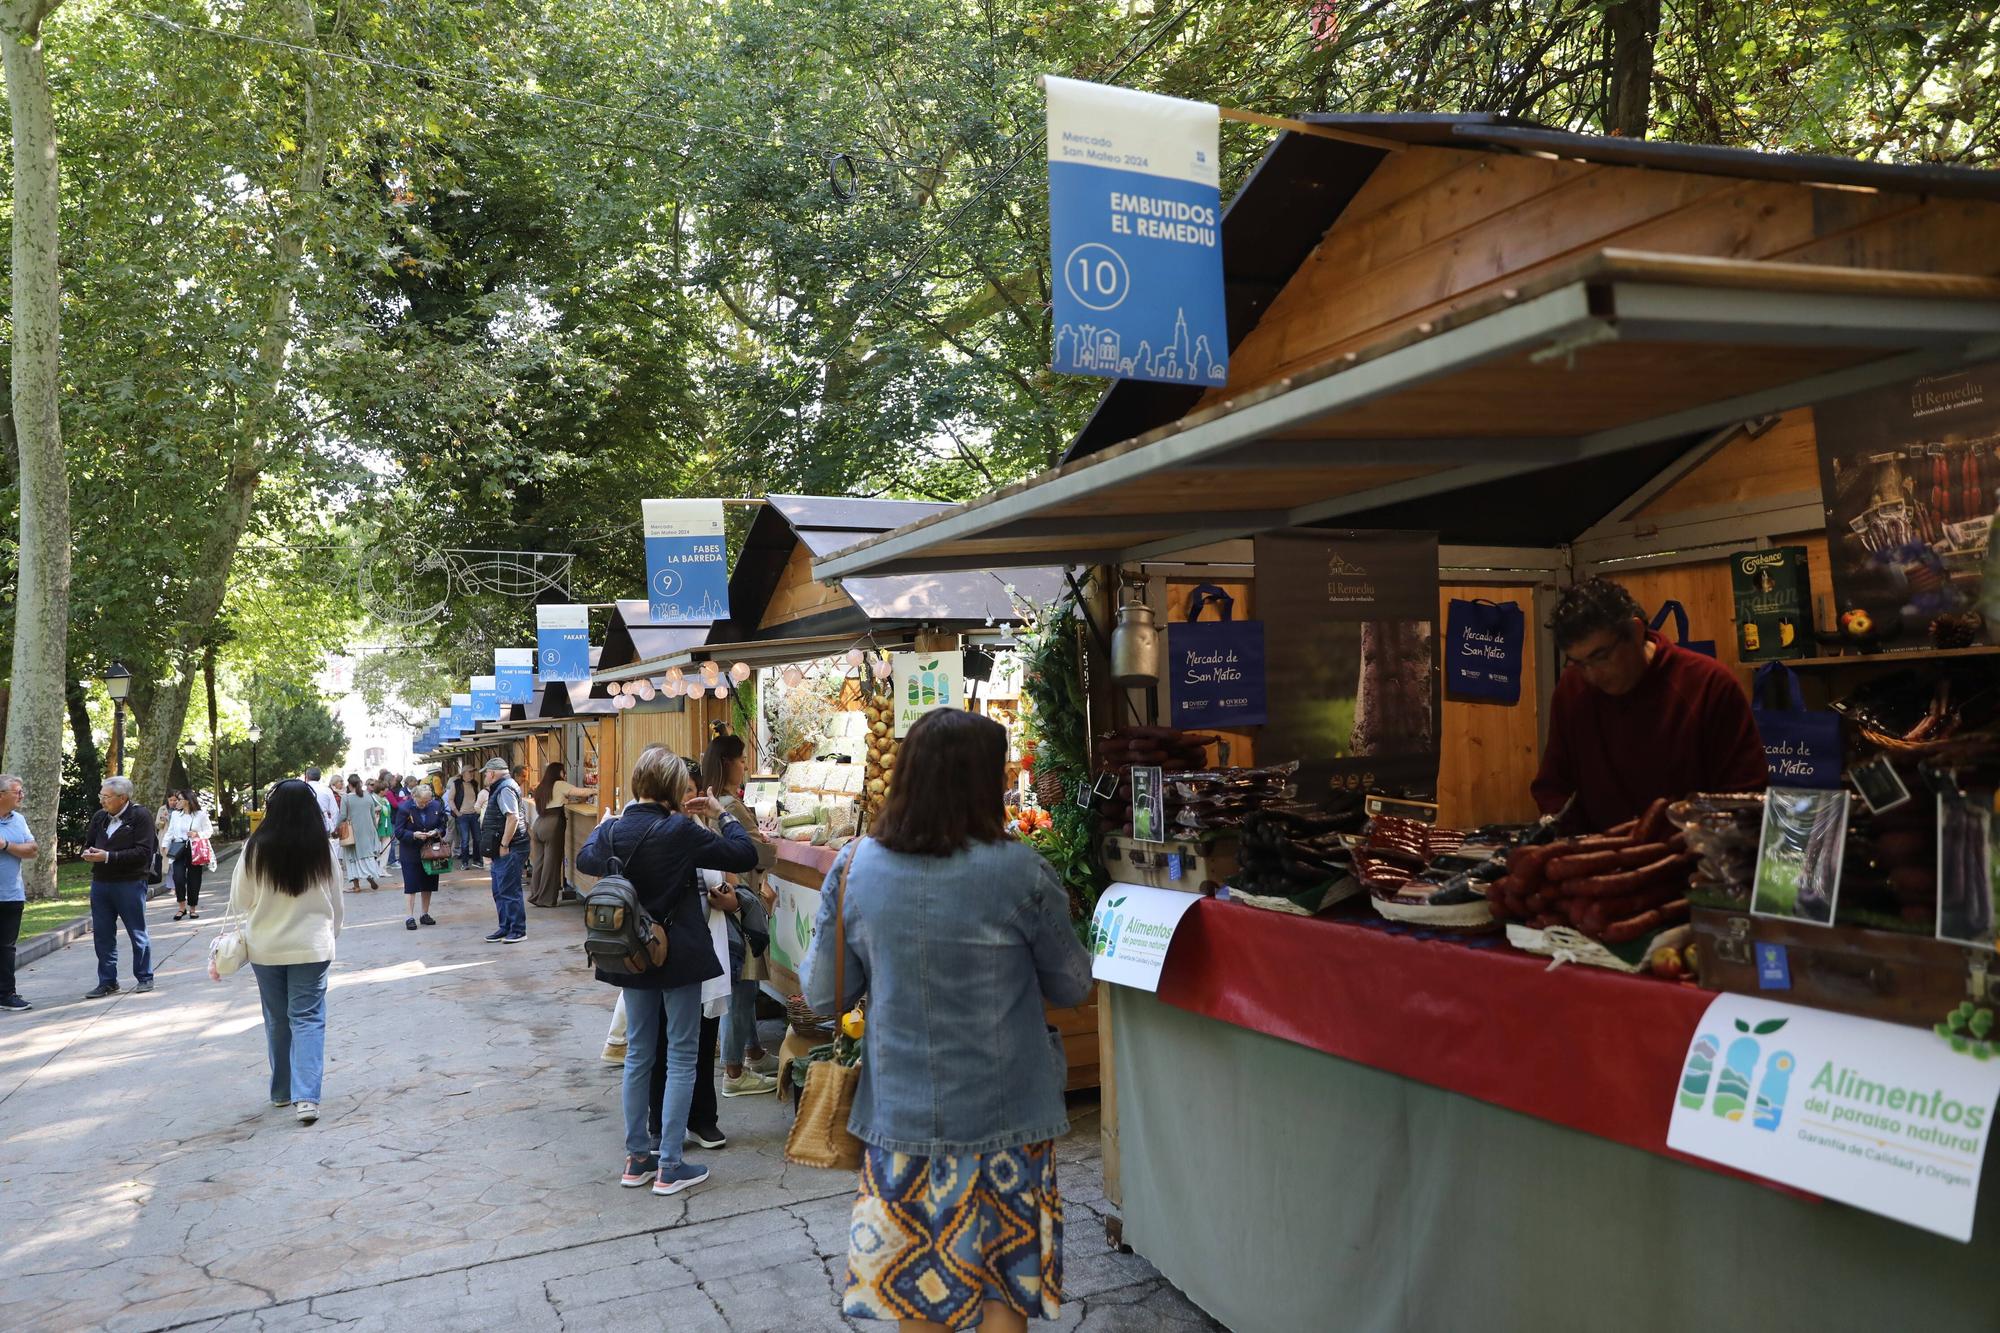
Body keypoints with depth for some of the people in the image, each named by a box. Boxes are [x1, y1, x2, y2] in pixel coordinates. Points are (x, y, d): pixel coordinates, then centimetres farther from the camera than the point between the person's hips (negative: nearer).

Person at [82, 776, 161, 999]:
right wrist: (88, 852, -4)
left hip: (130, 884, -6)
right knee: (102, 935, 9)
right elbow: (88, 843, 21)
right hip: (100, 883, 6)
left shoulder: (141, 815, -11)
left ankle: (144, 978, 18)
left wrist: (109, 856, -22)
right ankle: (107, 982, 19)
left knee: (137, 933, 6)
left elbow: (143, 852, -18)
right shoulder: (99, 817, 8)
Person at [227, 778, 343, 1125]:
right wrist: (330, 936, 19)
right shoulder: (322, 850, -8)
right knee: (308, 1018, 2)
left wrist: (252, 925, 18)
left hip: (265, 948, 1)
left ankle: (283, 1092, 28)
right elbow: (335, 903, 3)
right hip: (312, 947, -1)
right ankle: (306, 1096, -12)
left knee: (277, 1020, 16)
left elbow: (239, 901, -1)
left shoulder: (255, 849, -10)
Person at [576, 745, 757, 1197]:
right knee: (681, 1057, 4)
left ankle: (637, 1157, 24)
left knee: (638, 1053, 16)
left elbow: (585, 859, 19)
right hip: (679, 956, -6)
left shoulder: (612, 830, -3)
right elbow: (744, 855, -15)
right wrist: (722, 815, -3)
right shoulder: (681, 832, -20)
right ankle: (669, 1165, 7)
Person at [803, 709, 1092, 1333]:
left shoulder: (853, 869, -8)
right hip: (1006, 1118, -2)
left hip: (900, 1114, 2)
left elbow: (823, 995, 1)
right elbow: (1072, 988, -3)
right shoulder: (1021, 873, -16)